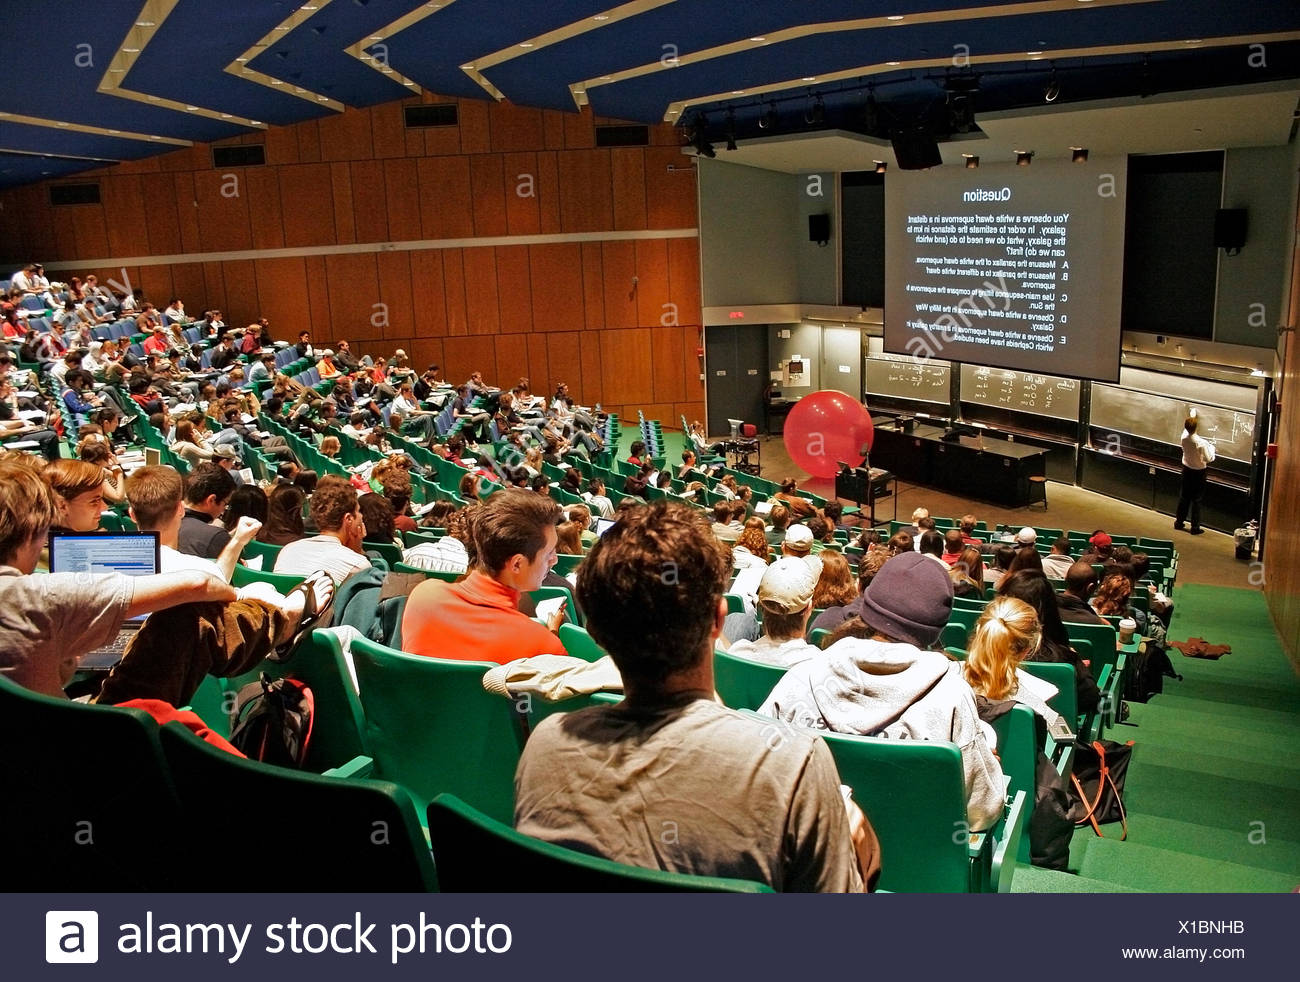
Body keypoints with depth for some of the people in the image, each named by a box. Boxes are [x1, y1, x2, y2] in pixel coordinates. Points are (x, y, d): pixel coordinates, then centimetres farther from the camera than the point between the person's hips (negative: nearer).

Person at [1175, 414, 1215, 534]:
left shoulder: (1183, 437, -14)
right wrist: (1211, 447, -3)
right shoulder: (1201, 443, -29)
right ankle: (1195, 527, 12)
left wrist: (1192, 418, 28)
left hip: (1187, 469, 5)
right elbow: (1209, 459, -20)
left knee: (1184, 496, 18)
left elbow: (1187, 430, 12)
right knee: (1196, 500, 5)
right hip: (1199, 472, -5)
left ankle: (1179, 522, 27)